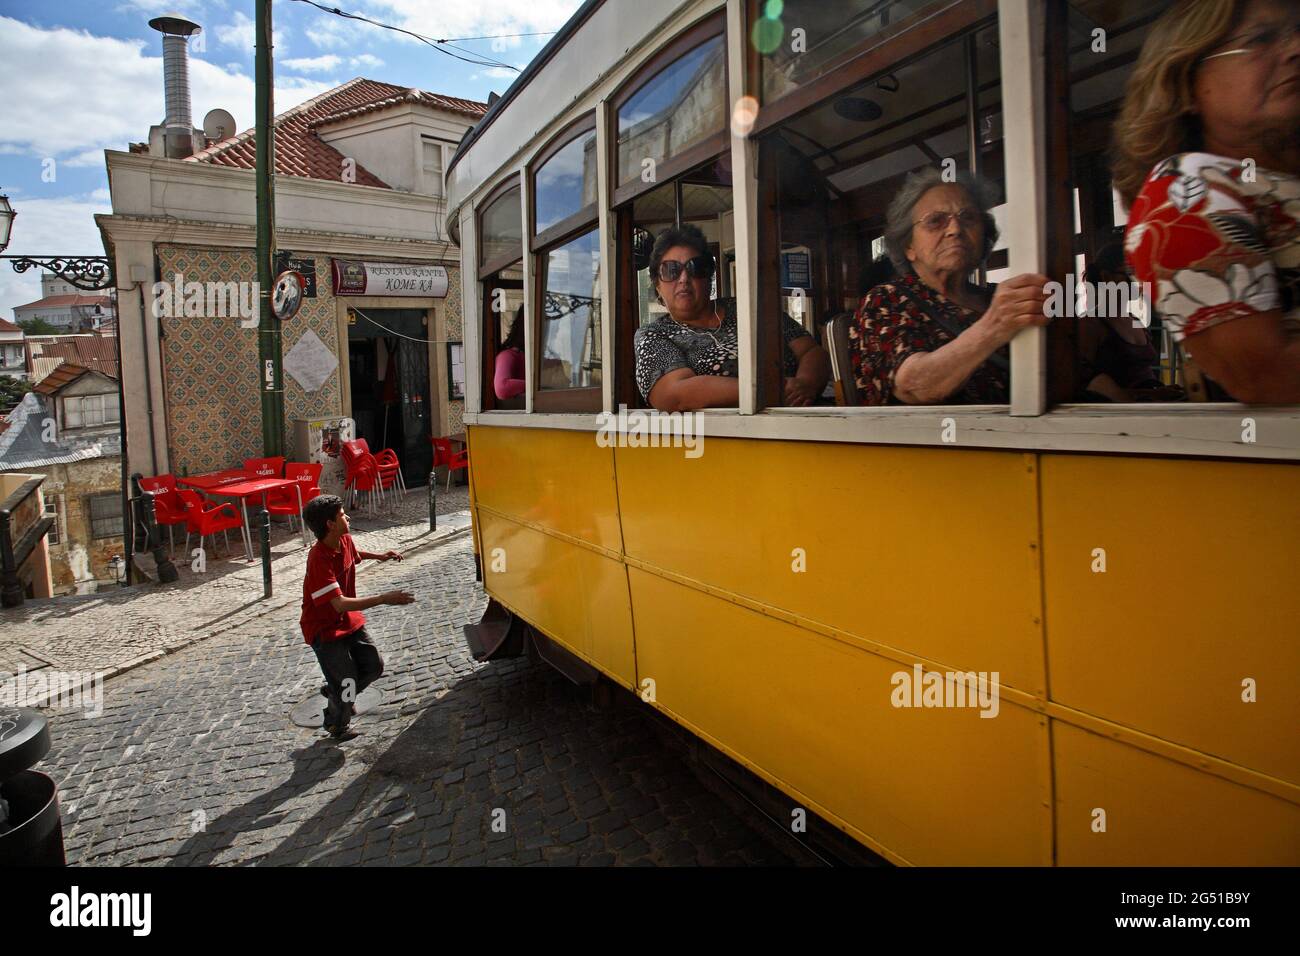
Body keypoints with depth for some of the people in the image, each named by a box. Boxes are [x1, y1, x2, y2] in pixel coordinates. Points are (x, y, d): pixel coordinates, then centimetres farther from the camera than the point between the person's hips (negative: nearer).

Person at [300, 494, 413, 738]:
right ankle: (335, 726, 24)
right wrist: (383, 599, -41)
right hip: (324, 629, -7)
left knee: (374, 666, 7)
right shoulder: (319, 559, -31)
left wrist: (378, 556, 12)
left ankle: (336, 692, 34)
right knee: (348, 683, -6)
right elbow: (339, 604, -38)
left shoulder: (345, 540, -6)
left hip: (349, 621, 8)